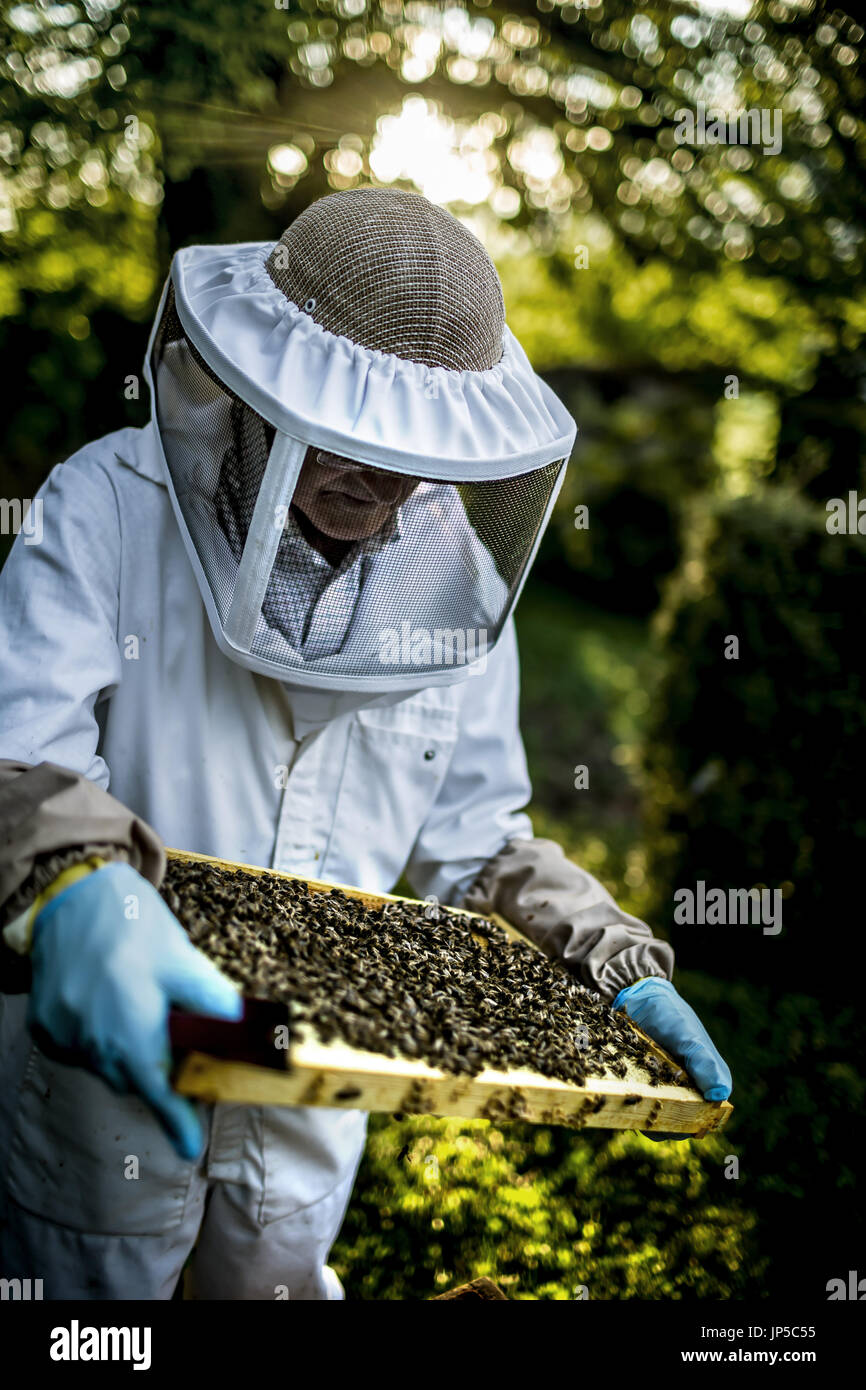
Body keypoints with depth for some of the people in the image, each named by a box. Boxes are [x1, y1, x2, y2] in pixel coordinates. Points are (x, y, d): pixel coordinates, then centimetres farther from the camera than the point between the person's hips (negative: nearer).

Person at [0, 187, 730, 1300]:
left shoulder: (455, 574, -5)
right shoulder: (112, 507, -17)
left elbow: (475, 842, 3)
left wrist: (620, 966, -9)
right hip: (103, 1074, -3)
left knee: (280, 1282, 26)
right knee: (91, 1285, 20)